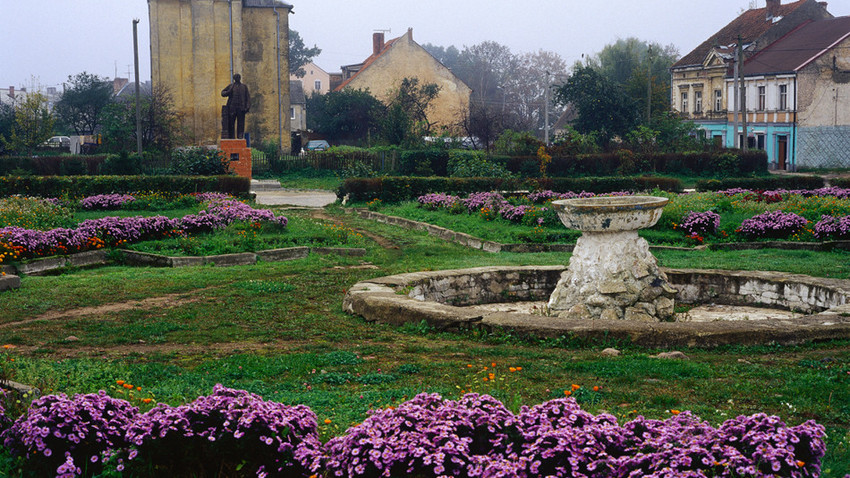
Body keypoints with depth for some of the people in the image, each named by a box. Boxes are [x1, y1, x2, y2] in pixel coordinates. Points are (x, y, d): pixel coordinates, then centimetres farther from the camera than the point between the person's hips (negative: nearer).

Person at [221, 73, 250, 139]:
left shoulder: (244, 86, 13)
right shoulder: (231, 86, 12)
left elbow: (248, 97, 9)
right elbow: (222, 93, 17)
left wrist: (247, 106, -3)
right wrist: (229, 92, -5)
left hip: (241, 108, 0)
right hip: (232, 107, 0)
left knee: (241, 123, -5)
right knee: (231, 122, -4)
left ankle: (240, 136, -2)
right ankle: (231, 136, 1)